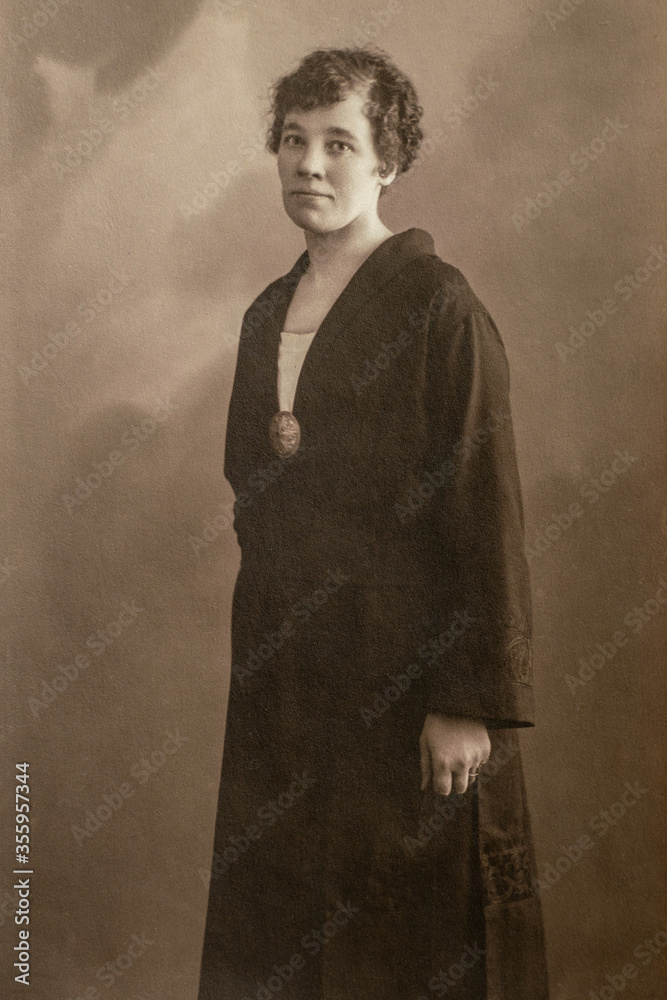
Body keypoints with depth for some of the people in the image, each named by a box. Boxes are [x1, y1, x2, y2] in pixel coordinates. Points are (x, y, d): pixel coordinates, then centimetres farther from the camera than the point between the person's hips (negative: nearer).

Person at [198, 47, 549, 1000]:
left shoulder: (439, 305, -11)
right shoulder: (267, 313, 10)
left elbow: (487, 514, -15)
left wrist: (471, 702, -17)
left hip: (398, 672, -6)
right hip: (280, 664, 7)